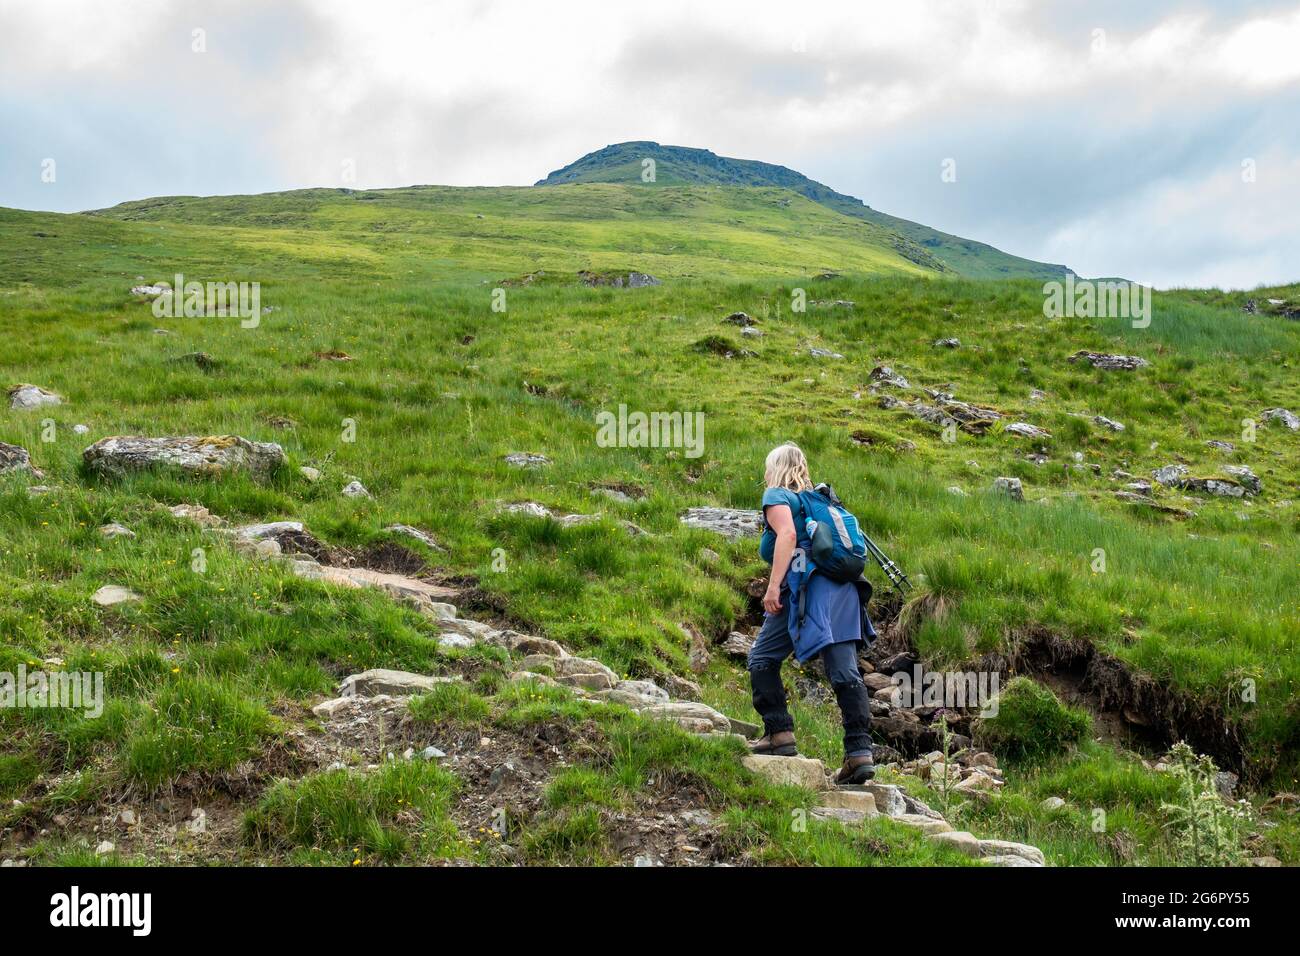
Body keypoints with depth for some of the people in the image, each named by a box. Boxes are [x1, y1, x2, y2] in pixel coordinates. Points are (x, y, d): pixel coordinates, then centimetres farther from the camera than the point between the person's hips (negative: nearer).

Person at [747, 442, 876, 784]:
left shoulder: (776, 496, 7)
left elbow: (787, 534, -12)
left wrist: (773, 586, -17)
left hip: (809, 589, -7)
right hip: (842, 589, 7)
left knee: (762, 658, 7)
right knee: (845, 670, 0)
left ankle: (779, 733, 1)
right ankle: (860, 752, -7)